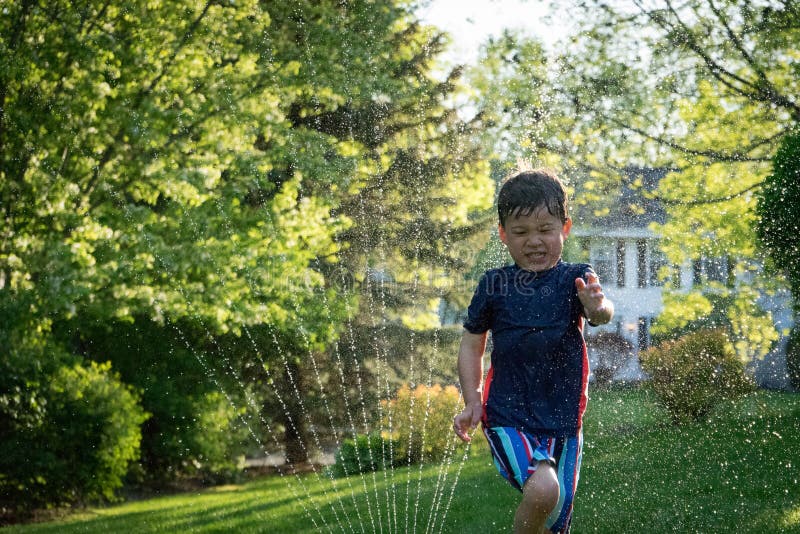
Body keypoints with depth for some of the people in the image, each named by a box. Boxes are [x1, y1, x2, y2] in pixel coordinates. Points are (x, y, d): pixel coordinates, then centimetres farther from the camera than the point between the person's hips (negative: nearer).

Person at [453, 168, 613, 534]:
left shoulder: (574, 280, -2)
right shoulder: (494, 285, 1)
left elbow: (603, 314, -22)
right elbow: (472, 345, 10)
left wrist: (597, 308, -46)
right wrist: (472, 401, -2)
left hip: (562, 421, 2)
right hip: (507, 417, -2)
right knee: (542, 489, -29)